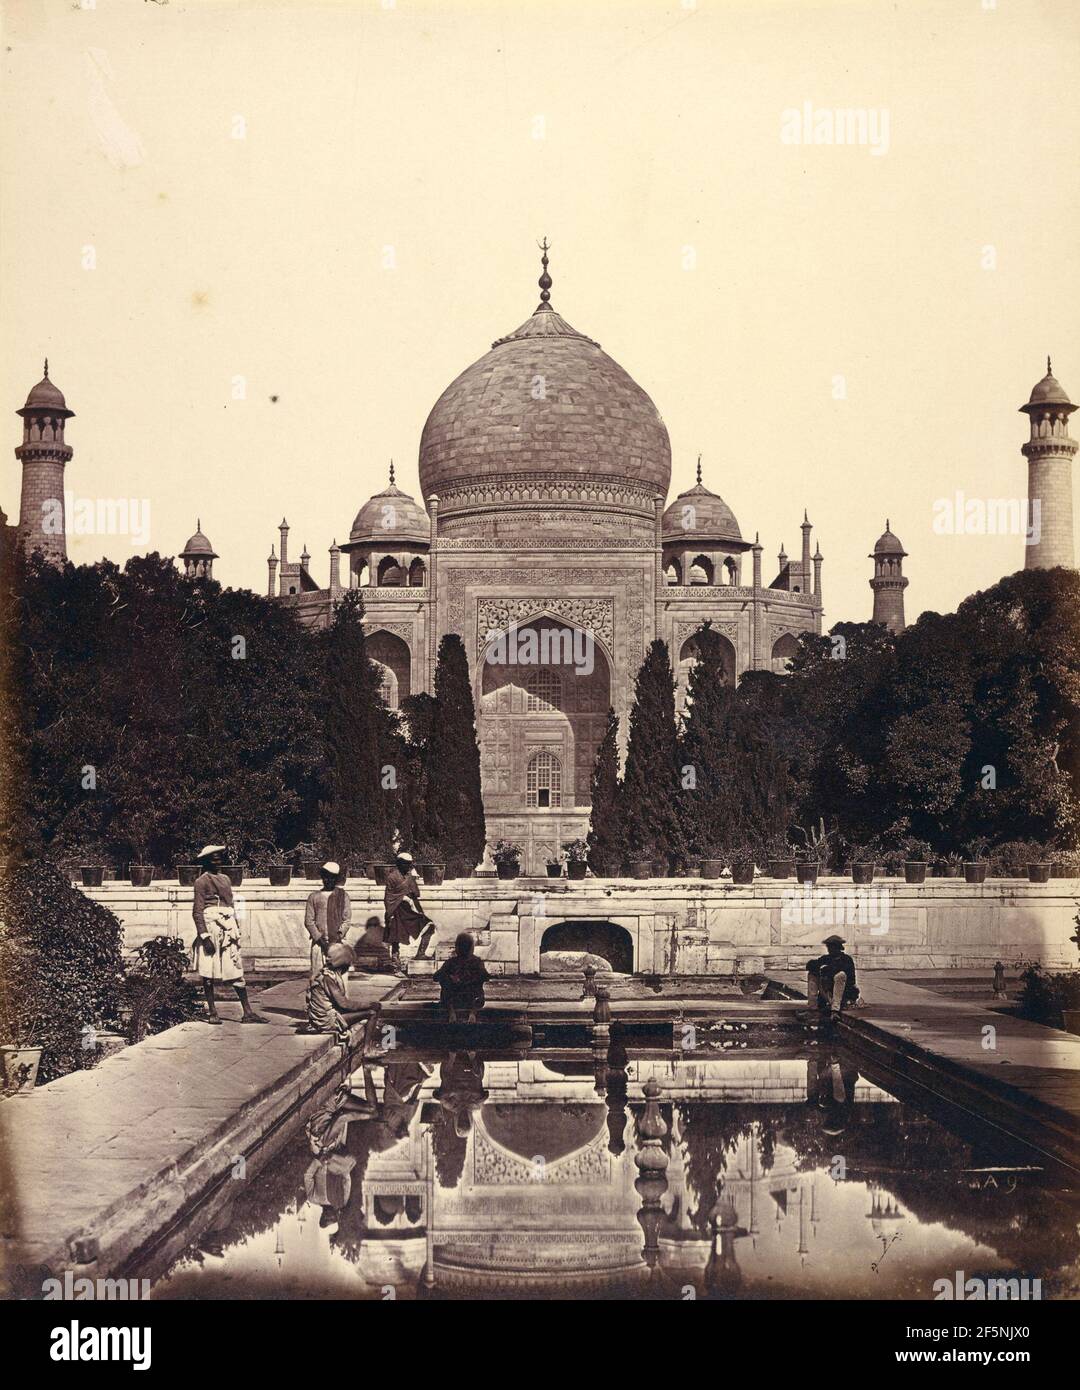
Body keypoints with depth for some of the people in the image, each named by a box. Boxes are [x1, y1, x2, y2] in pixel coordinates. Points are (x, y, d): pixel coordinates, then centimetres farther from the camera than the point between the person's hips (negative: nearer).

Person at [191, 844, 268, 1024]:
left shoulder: (225, 879, 16)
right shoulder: (202, 881, -4)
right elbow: (197, 911, -9)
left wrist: (236, 930, 17)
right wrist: (204, 936, -16)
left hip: (228, 928, 6)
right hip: (210, 927, -6)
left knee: (237, 969, 2)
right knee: (209, 972, 1)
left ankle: (248, 1012, 1)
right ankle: (212, 1012, 8)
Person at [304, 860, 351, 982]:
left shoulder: (342, 895, 10)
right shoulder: (314, 896, 10)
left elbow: (347, 919, 6)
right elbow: (308, 921, 6)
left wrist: (339, 935, -9)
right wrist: (319, 938, -5)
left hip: (337, 943, 0)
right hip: (319, 942, 1)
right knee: (317, 974, -7)